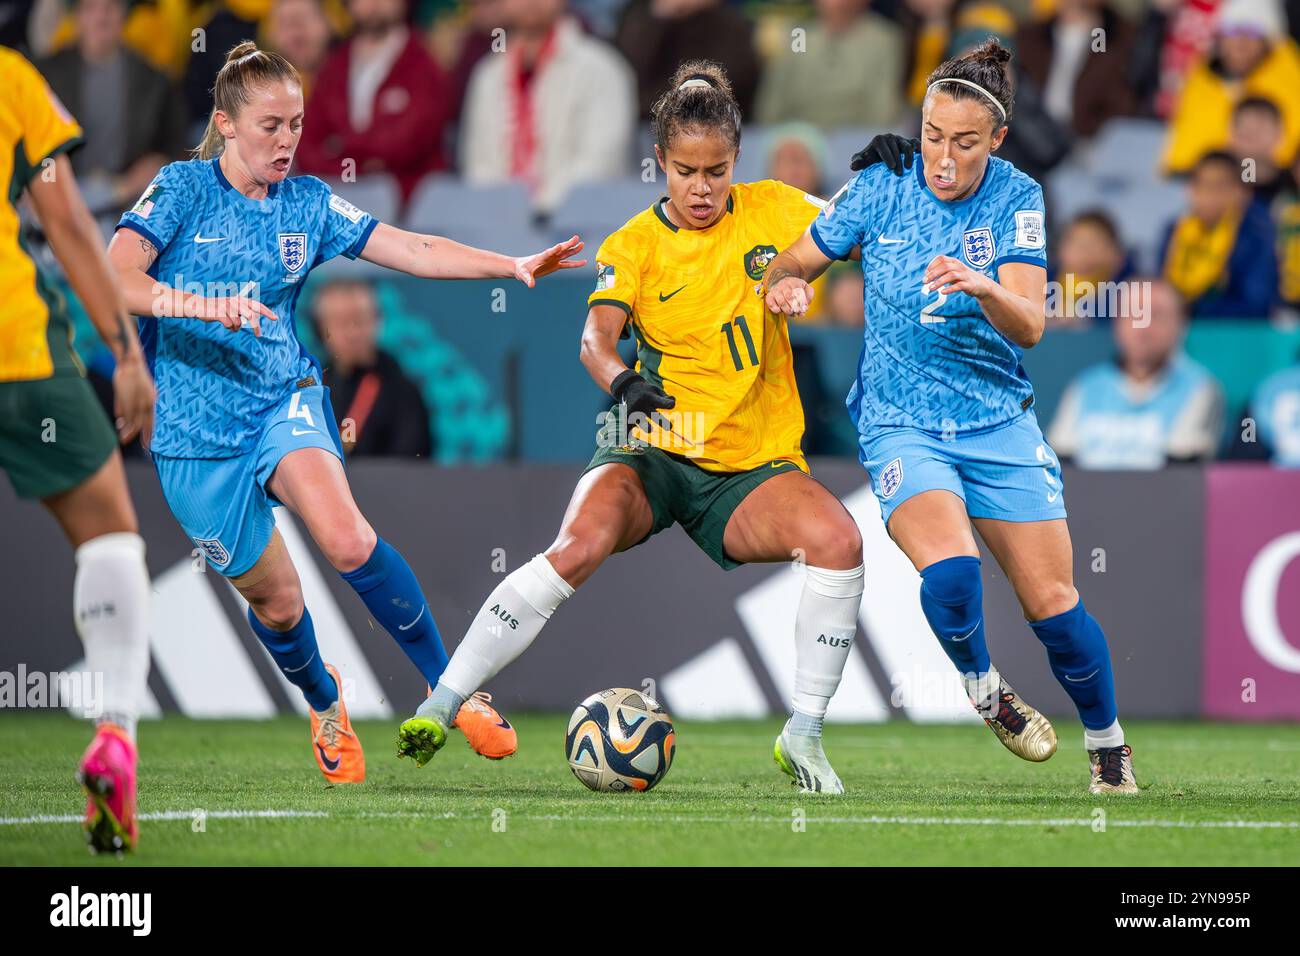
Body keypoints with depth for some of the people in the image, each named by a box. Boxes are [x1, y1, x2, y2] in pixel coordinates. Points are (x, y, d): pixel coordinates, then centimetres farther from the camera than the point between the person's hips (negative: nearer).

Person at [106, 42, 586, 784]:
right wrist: (204, 306, -33)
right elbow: (117, 277, -18)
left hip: (285, 398, 1)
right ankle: (325, 702, 39)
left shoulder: (308, 202, 5)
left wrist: (515, 266, -11)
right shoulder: (183, 188, -5)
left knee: (347, 539, -27)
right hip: (197, 434, -1)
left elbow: (411, 250, 0)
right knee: (276, 598, 5)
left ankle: (449, 690, -16)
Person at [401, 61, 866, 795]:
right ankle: (439, 707, -21)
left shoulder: (771, 211, 5)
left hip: (753, 465, 2)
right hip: (655, 453, -2)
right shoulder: (634, 244, 0)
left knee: (839, 541, -29)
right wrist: (620, 378, -38)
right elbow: (597, 336, -15)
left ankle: (804, 734, -13)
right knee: (581, 545, -32)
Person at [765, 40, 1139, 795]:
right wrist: (785, 283, -20)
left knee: (1054, 603, -2)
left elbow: (1029, 327, -16)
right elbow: (797, 261, 4)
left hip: (999, 424, 1)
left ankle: (1110, 748, 22)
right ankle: (983, 689, 4)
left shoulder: (1016, 200, -6)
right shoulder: (883, 186, -6)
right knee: (950, 572, -27)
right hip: (901, 426, -1)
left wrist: (982, 287, -36)